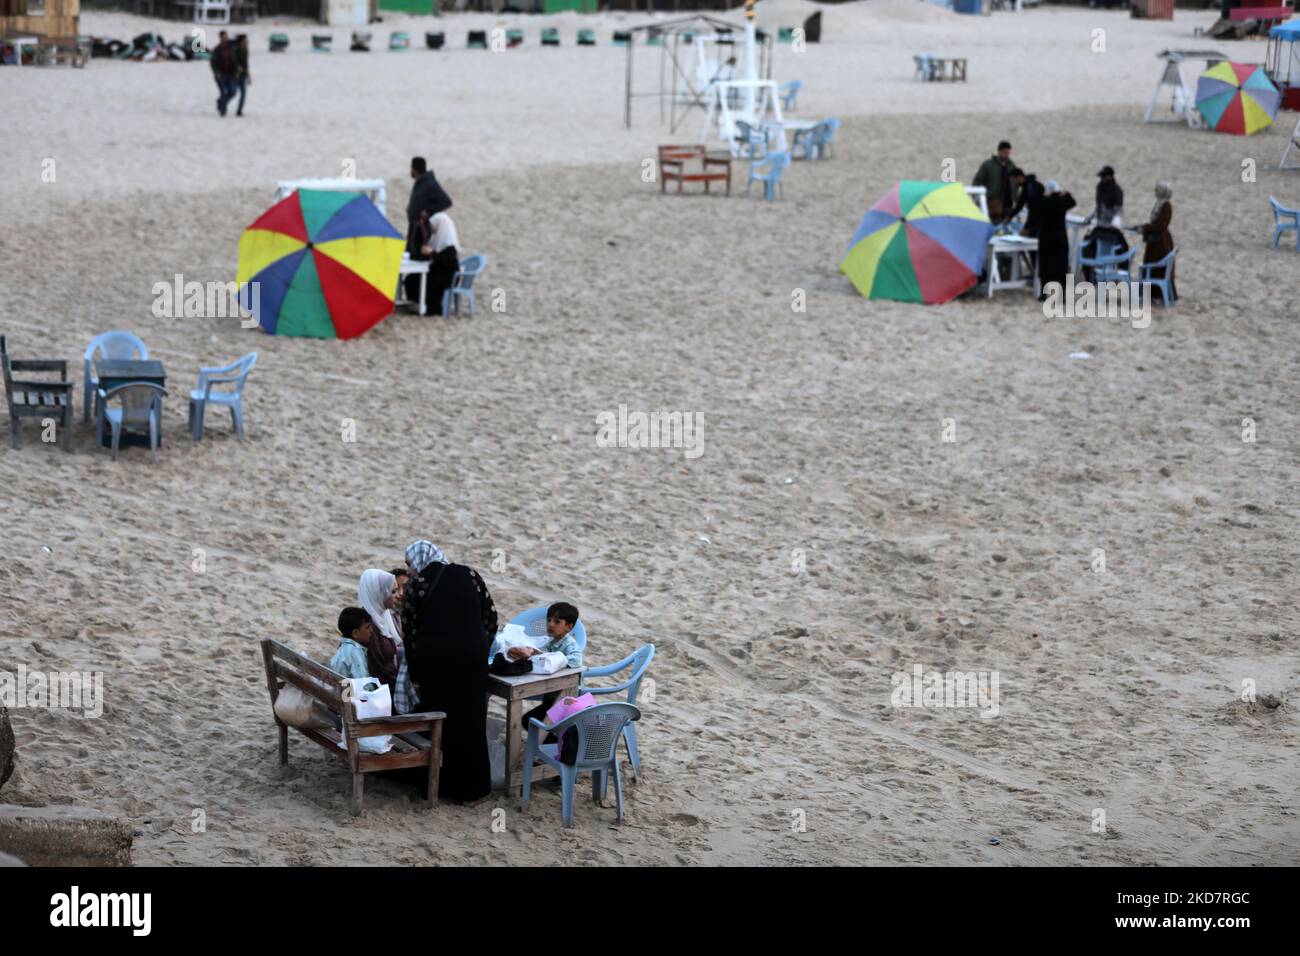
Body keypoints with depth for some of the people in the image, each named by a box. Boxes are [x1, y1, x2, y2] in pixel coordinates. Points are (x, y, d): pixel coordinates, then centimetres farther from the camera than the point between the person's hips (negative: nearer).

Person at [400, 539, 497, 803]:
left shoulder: (416, 585, 1)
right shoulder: (469, 575, 8)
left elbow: (410, 632, 2)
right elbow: (491, 616, 6)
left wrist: (415, 674, 9)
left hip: (435, 659, -2)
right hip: (472, 656, 2)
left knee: (439, 721, 10)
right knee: (471, 721, 11)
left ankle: (442, 785, 15)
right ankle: (472, 787, 16)